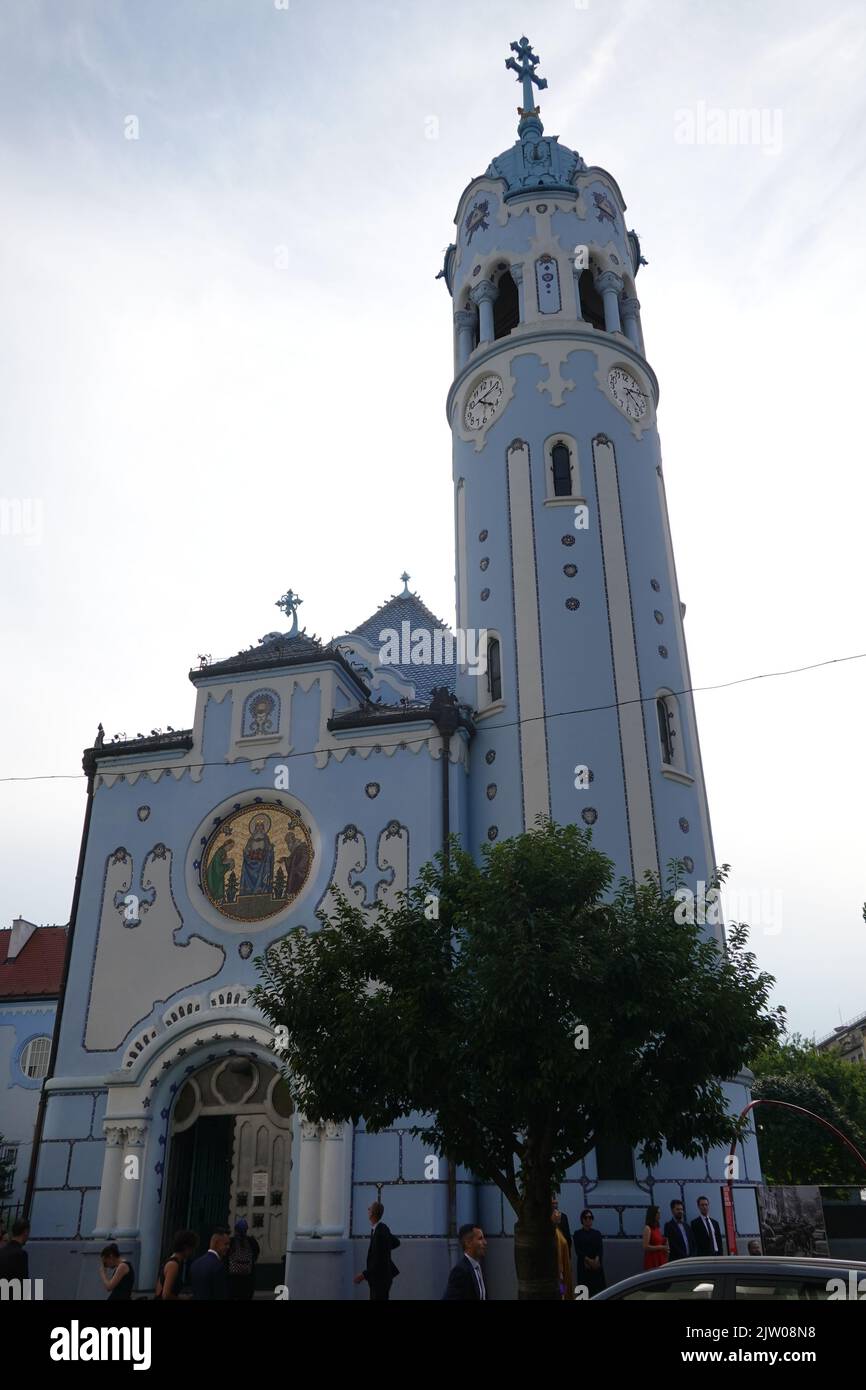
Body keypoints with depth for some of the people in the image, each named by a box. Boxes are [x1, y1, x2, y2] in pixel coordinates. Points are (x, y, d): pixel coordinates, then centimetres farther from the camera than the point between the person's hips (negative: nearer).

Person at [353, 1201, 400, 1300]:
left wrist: (364, 1275, -24)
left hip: (381, 1278, -10)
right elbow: (396, 1242, 18)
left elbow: (380, 1261, -27)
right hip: (379, 1277, 10)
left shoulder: (380, 1234, -27)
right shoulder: (382, 1228, 2)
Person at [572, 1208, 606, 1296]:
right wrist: (588, 1260, -16)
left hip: (597, 1265, 2)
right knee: (585, 1289, -8)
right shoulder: (577, 1234, 6)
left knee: (598, 1287, -6)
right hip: (583, 1265, -2)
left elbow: (601, 1249, 2)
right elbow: (577, 1250, -3)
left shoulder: (597, 1233, 12)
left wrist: (596, 1260, -16)